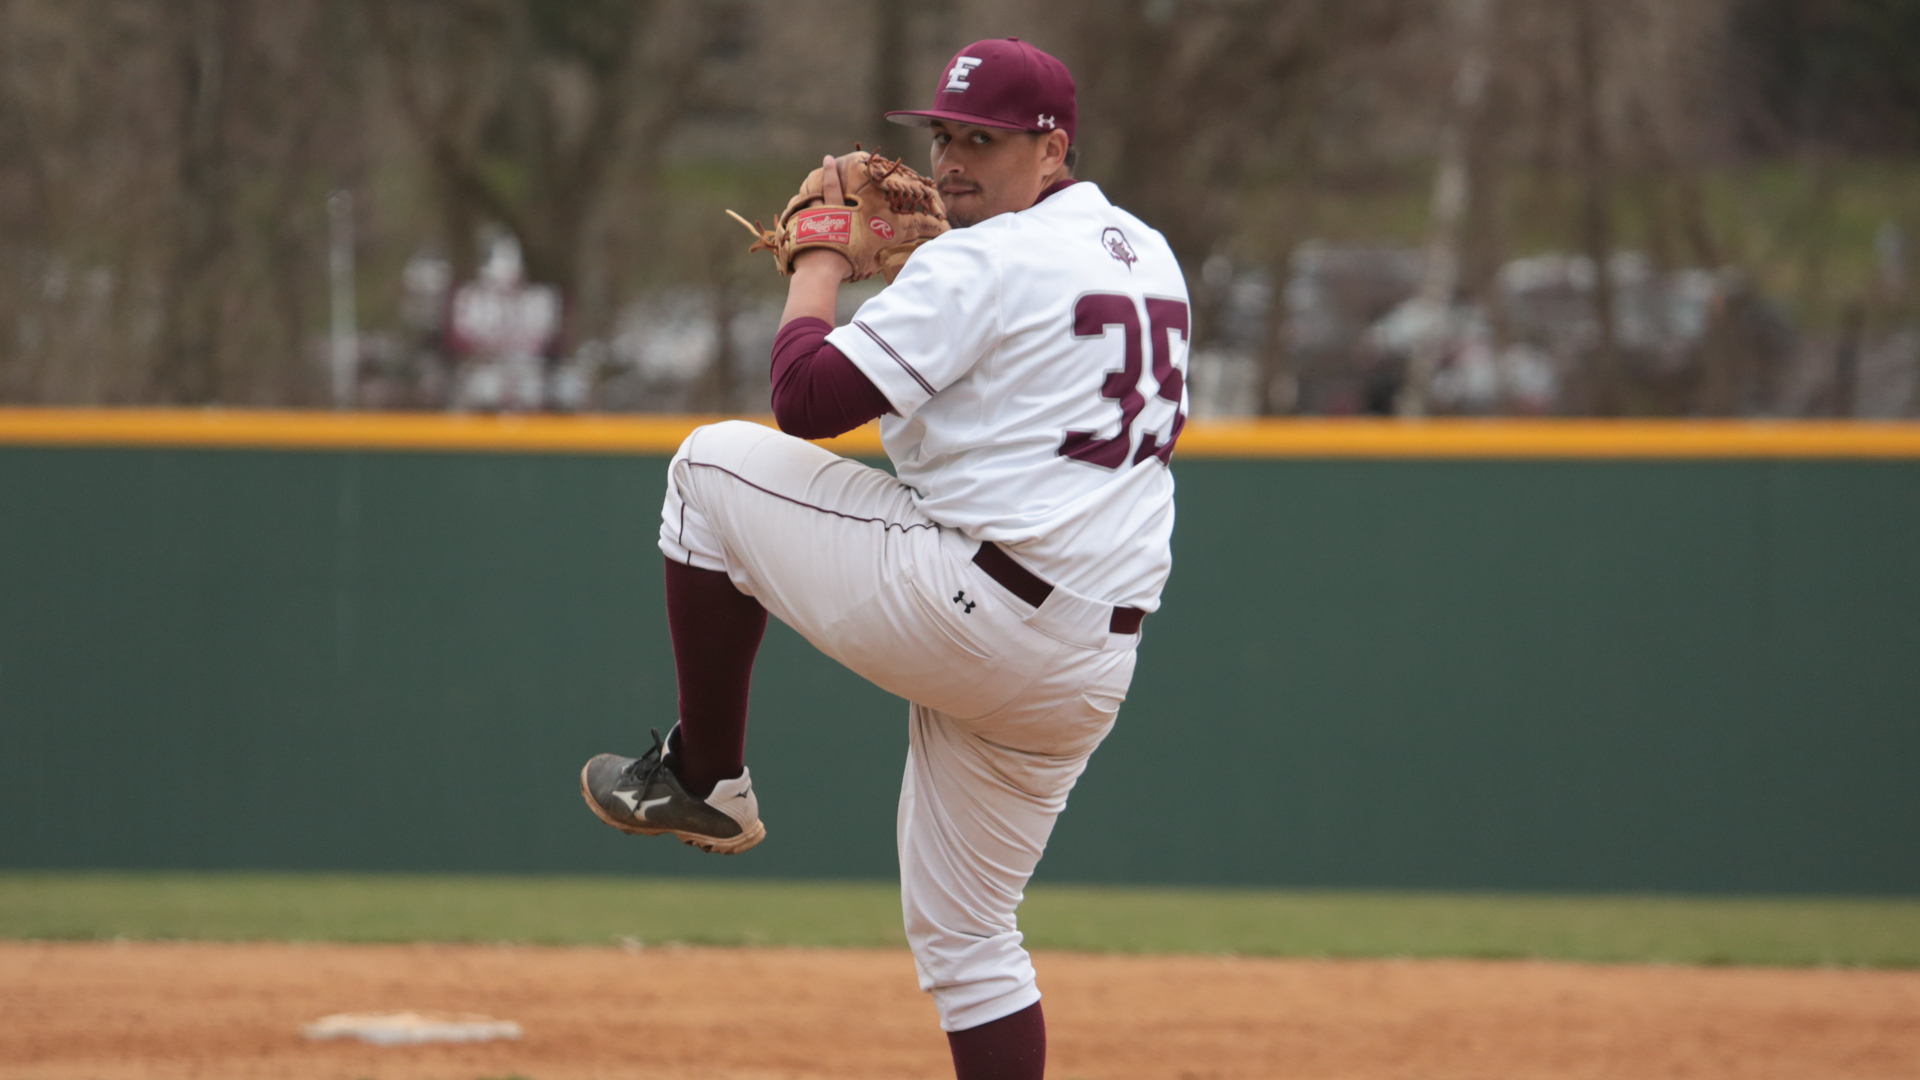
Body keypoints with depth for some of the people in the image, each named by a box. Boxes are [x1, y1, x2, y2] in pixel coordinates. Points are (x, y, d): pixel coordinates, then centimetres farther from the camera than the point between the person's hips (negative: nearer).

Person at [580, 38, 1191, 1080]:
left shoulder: (981, 263, -12)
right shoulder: (1146, 257, 15)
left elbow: (807, 398, -14)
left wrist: (821, 256, 2)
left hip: (963, 612, -9)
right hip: (1093, 670, 9)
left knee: (712, 466, 8)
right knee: (964, 933, 18)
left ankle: (705, 776, 13)